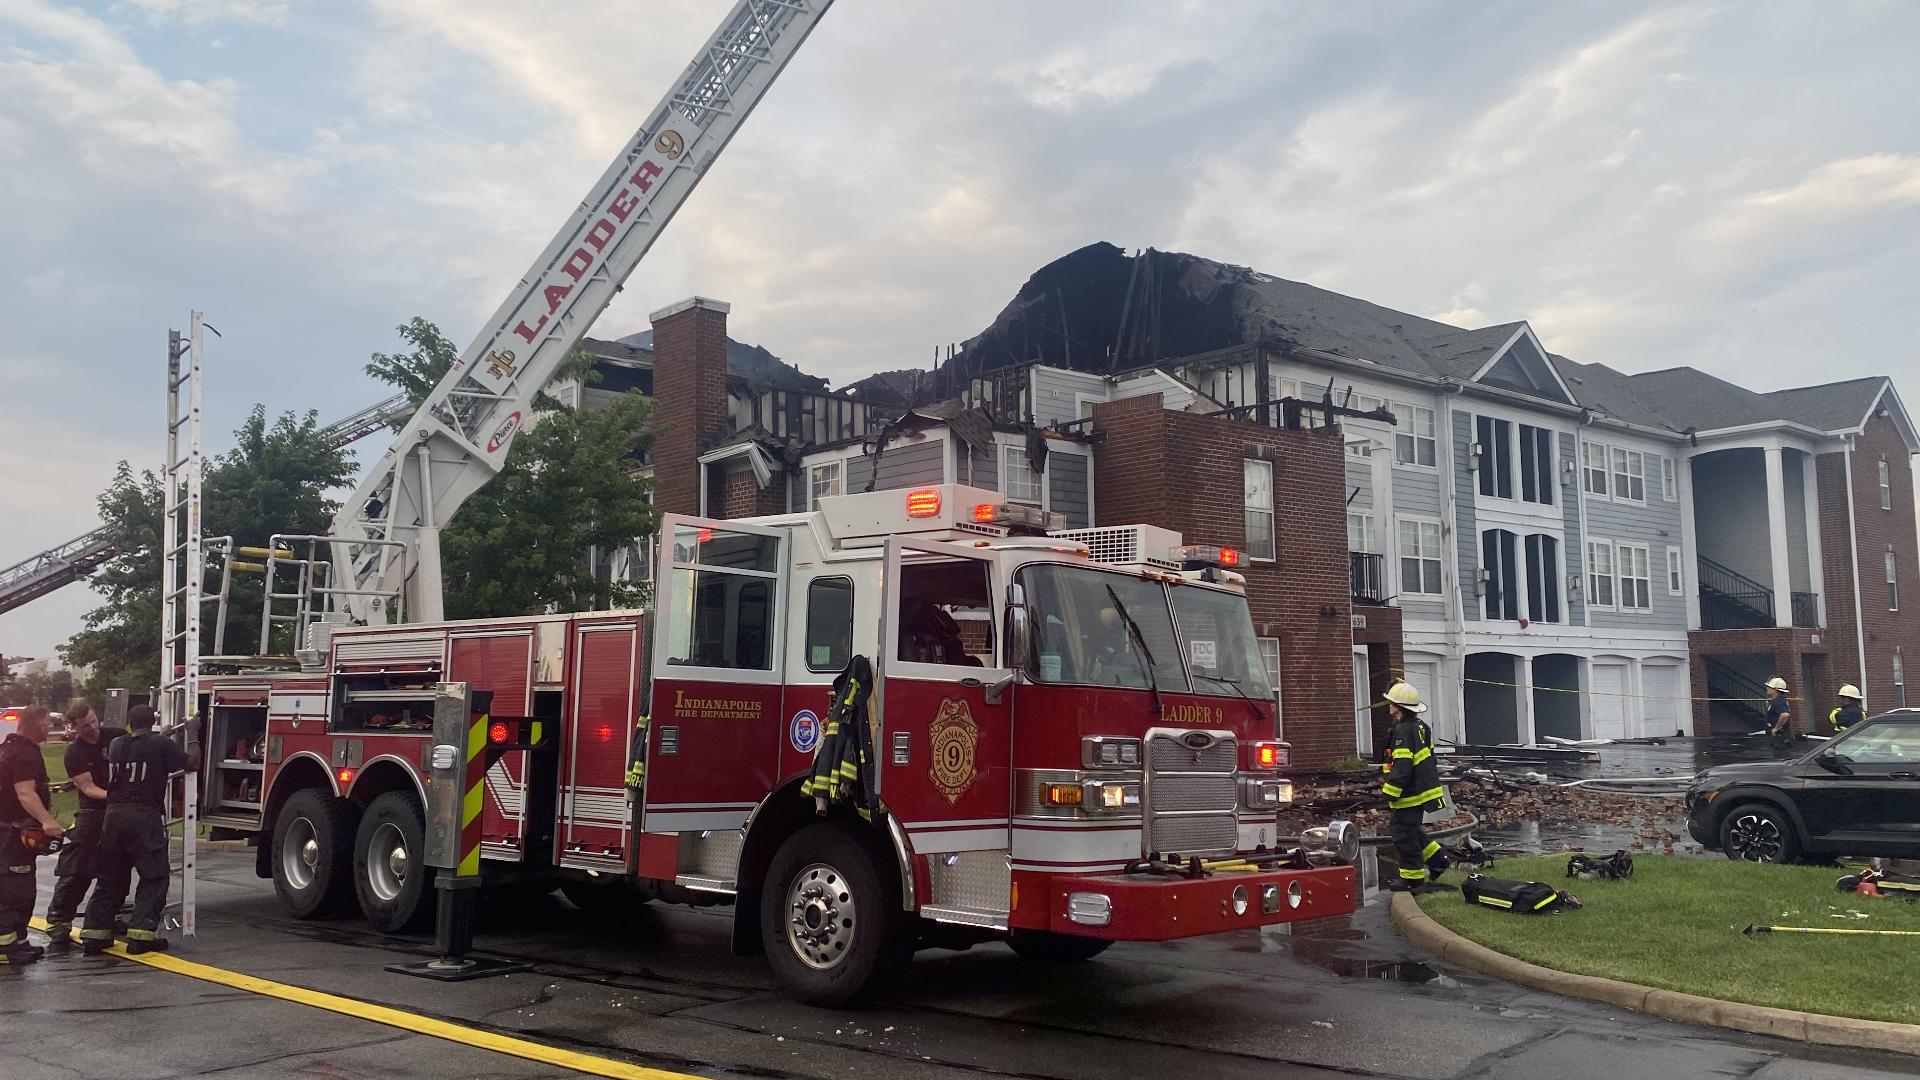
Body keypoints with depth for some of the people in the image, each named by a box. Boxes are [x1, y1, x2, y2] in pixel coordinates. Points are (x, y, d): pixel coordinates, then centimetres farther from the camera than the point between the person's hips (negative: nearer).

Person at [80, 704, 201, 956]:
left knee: (110, 878, 15)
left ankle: (95, 934, 15)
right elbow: (192, 763, 1)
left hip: (114, 815, 6)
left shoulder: (116, 745, 13)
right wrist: (192, 734, 13)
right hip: (145, 817, -6)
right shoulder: (161, 745, -4)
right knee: (153, 878, 2)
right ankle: (141, 934, -6)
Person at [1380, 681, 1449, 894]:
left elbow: (1401, 768, -25)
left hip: (1410, 796, -10)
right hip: (1425, 788, 10)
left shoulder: (1403, 732, -22)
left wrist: (1389, 795, -19)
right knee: (1412, 830, 23)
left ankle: (1413, 879, 10)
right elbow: (1428, 759, 19)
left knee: (1404, 837, 1)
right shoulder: (1421, 727, 9)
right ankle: (1437, 860, 27)